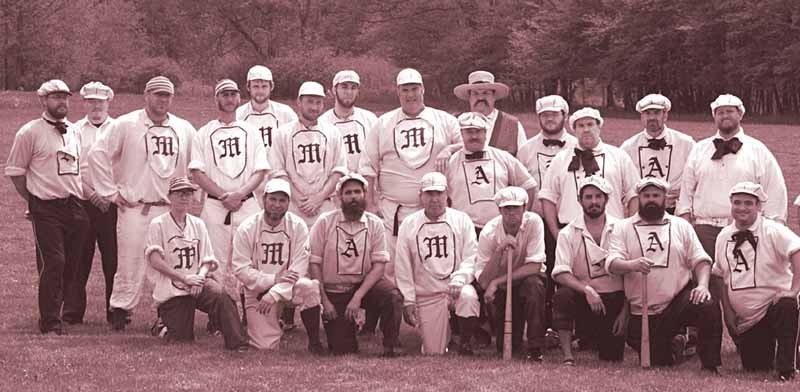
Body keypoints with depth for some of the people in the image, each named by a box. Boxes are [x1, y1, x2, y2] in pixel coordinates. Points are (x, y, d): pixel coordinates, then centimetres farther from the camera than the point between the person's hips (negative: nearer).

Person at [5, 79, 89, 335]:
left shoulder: (74, 133, 16)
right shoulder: (30, 132, -3)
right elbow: (14, 171, -1)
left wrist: (79, 198, 13)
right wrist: (33, 200, -1)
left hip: (74, 207, 6)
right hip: (46, 209, -6)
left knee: (71, 264, 6)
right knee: (53, 263, -12)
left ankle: (50, 316, 20)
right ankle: (51, 323, -5)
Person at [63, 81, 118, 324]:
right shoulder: (74, 131, 9)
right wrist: (92, 194, -11)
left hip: (112, 204, 0)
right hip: (82, 203, 0)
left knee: (114, 259, -1)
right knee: (78, 260, 0)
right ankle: (72, 312, 6)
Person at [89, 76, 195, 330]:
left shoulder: (184, 129, 10)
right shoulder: (126, 125, -2)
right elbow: (97, 154, -2)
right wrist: (111, 192, -3)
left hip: (171, 210, 3)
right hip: (134, 208, -3)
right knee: (130, 263, -6)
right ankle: (120, 311, 3)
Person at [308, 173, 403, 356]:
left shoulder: (375, 224, -2)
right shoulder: (325, 222, -5)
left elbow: (379, 264, -8)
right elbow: (314, 263, -5)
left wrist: (358, 297, -19)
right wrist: (324, 300, -11)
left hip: (363, 284, 0)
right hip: (333, 291, 0)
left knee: (393, 297, -31)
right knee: (341, 350, -6)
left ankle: (389, 348, -15)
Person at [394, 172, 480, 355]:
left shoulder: (462, 220, 5)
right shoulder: (409, 225, 7)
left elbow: (471, 258, -2)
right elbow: (402, 267, 7)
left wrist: (458, 280, -20)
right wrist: (408, 300, 1)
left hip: (457, 287, -1)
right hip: (426, 295, 1)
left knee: (468, 296, -37)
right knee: (433, 352, -6)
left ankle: (465, 343, -15)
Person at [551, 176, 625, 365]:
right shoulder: (568, 233, -1)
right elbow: (560, 273, -12)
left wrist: (625, 312, -5)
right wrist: (587, 290, -28)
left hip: (615, 299, 1)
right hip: (583, 297, -1)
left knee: (612, 356, -6)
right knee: (562, 296, -34)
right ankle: (567, 355, -26)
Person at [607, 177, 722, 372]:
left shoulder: (681, 226, 11)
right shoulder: (623, 228, 6)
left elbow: (700, 260, 5)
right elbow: (612, 264, -7)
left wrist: (702, 285, -15)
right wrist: (631, 265, -30)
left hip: (680, 298, 0)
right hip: (642, 312, 0)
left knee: (709, 305, -32)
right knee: (657, 361, -8)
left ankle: (710, 366, -18)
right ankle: (673, 346, 29)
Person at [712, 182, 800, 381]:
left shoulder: (772, 231, -10)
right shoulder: (724, 237, 7)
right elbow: (720, 276, 15)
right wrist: (728, 311, 9)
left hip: (774, 303, -5)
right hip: (743, 318, 5)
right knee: (753, 368, 3)